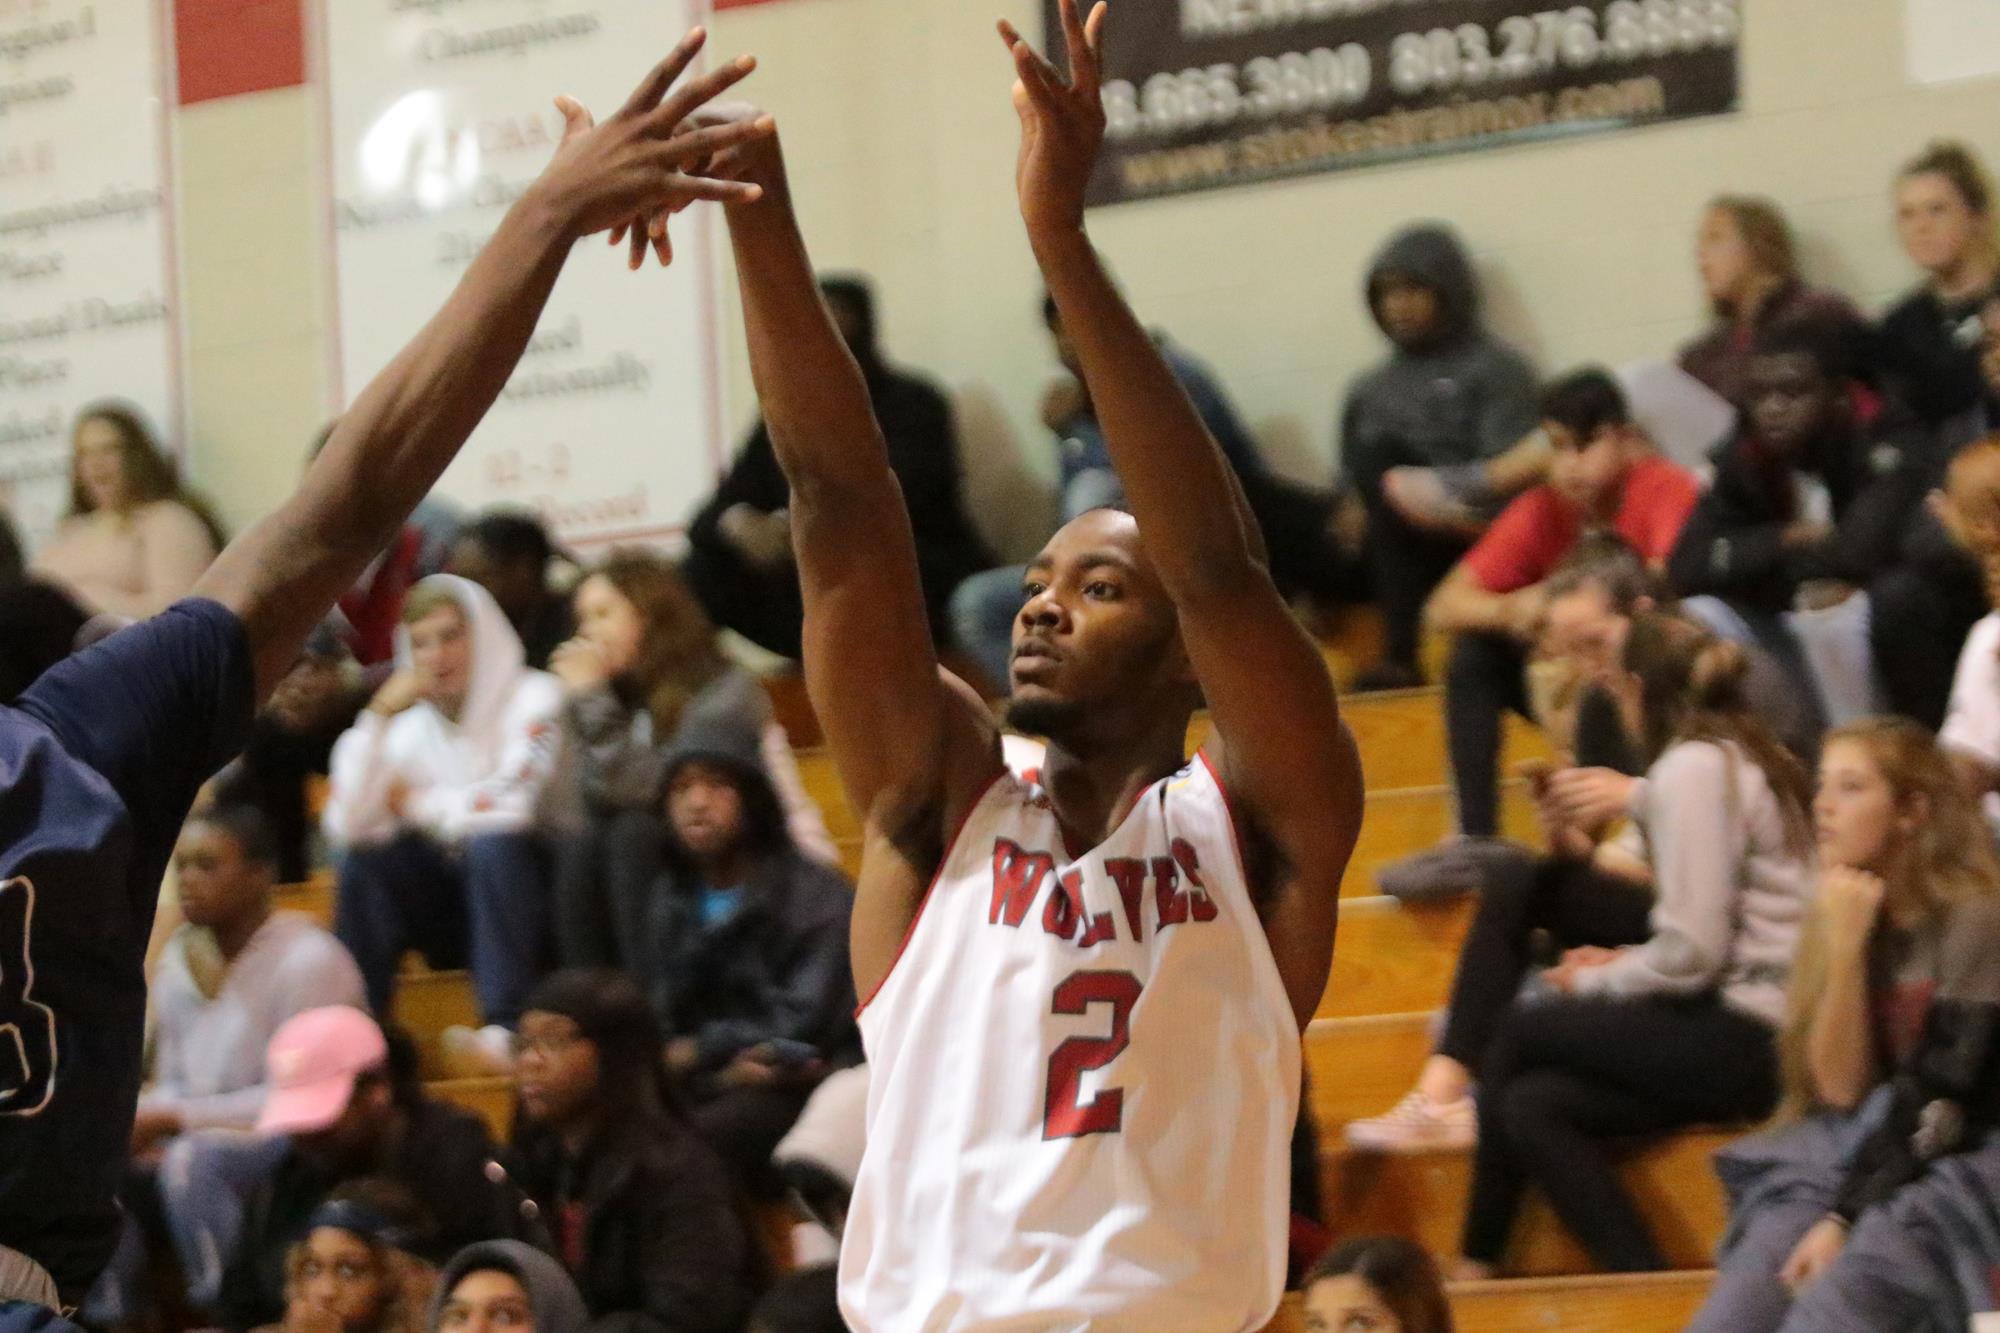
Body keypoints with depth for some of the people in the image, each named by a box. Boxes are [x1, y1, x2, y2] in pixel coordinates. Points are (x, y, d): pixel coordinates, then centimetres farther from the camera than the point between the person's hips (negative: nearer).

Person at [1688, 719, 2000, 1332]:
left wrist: (1846, 1219, -19)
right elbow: (1839, 1088, 1)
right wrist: (1844, 947, -11)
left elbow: (1946, 1106, -14)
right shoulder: (1849, 913, 10)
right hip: (1851, 1162, 6)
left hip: (1949, 1182, -6)